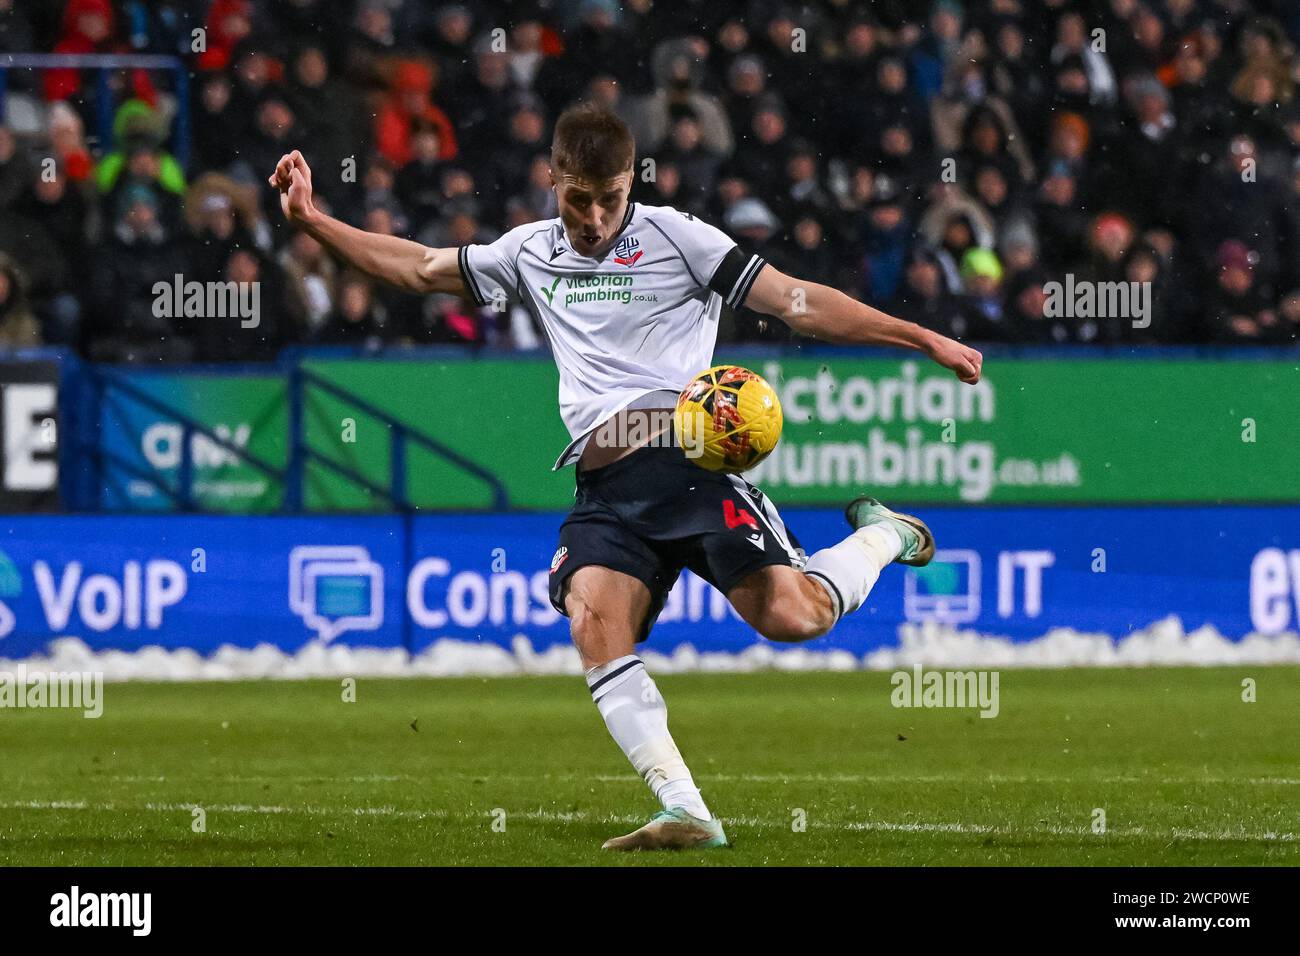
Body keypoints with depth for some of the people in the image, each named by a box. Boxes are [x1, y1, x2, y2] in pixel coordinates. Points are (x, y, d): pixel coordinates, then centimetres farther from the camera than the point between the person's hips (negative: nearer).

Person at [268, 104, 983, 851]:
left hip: (686, 453, -4)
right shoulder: (531, 254, 20)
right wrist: (311, 218, 25)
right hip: (605, 487, 4)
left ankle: (881, 537, 13)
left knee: (792, 616, -21)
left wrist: (924, 340, -4)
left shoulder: (672, 236, 5)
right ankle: (686, 813, -28)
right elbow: (418, 269, 32)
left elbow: (799, 303, 2)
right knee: (594, 625, -24)